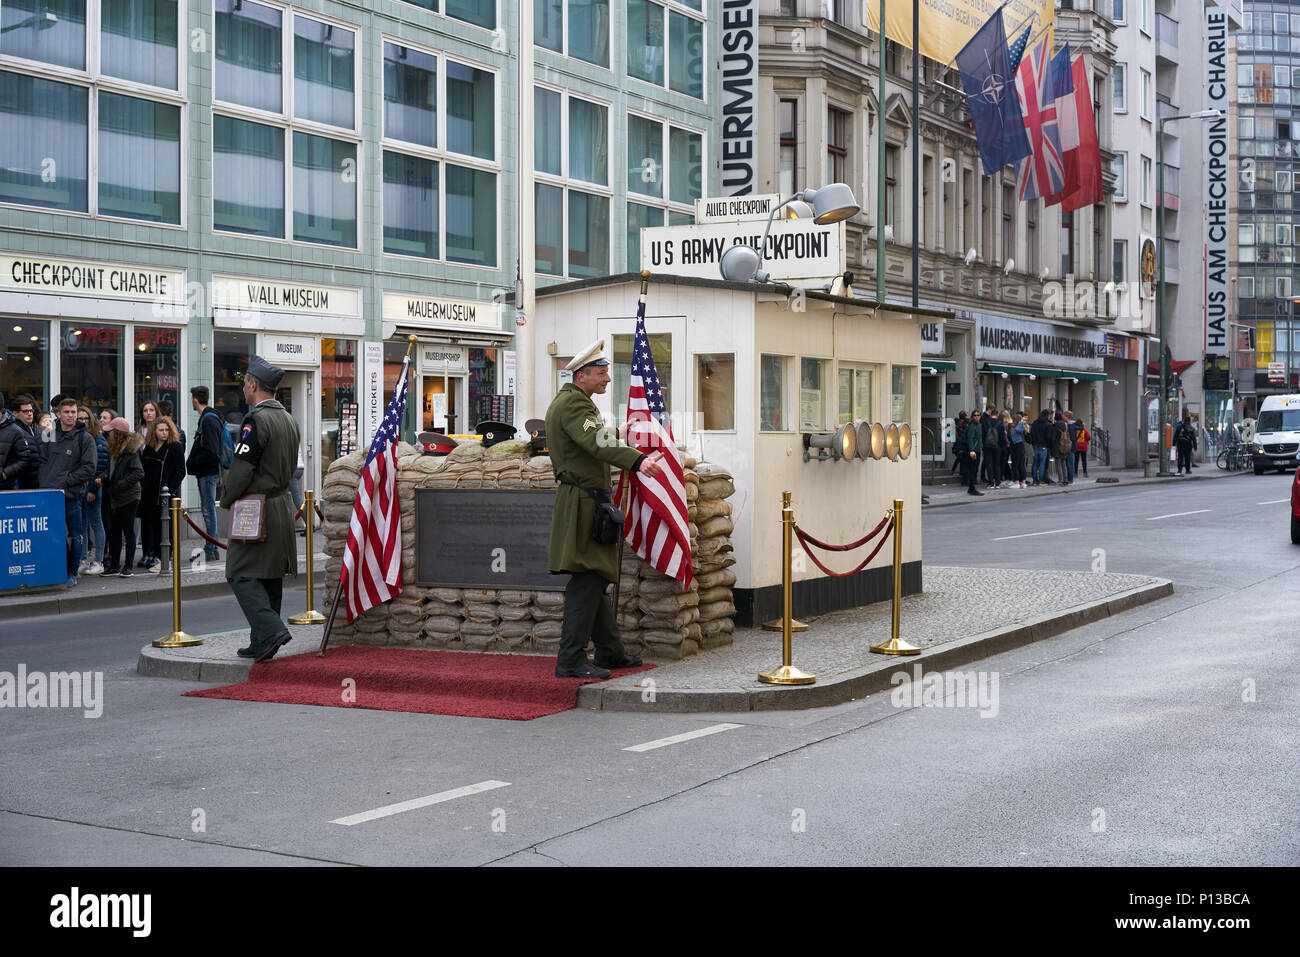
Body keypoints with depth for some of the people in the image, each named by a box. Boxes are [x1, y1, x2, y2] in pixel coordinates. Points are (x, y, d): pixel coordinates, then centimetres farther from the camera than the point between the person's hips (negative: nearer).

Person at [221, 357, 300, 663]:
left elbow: (241, 469, -17)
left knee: (242, 575, -4)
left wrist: (227, 501, -3)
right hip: (283, 506, 9)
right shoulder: (289, 419, 12)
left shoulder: (256, 420, -16)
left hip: (256, 510, -9)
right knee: (270, 579, 10)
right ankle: (261, 644, 14)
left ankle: (271, 630, -16)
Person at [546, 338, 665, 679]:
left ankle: (610, 651, 23)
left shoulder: (566, 401, 20)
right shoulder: (573, 403, -14)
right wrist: (637, 460, -44)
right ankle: (571, 661, -11)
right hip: (584, 501, -11)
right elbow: (598, 443, -31)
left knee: (595, 579, 15)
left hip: (581, 501, 11)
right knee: (586, 580, -11)